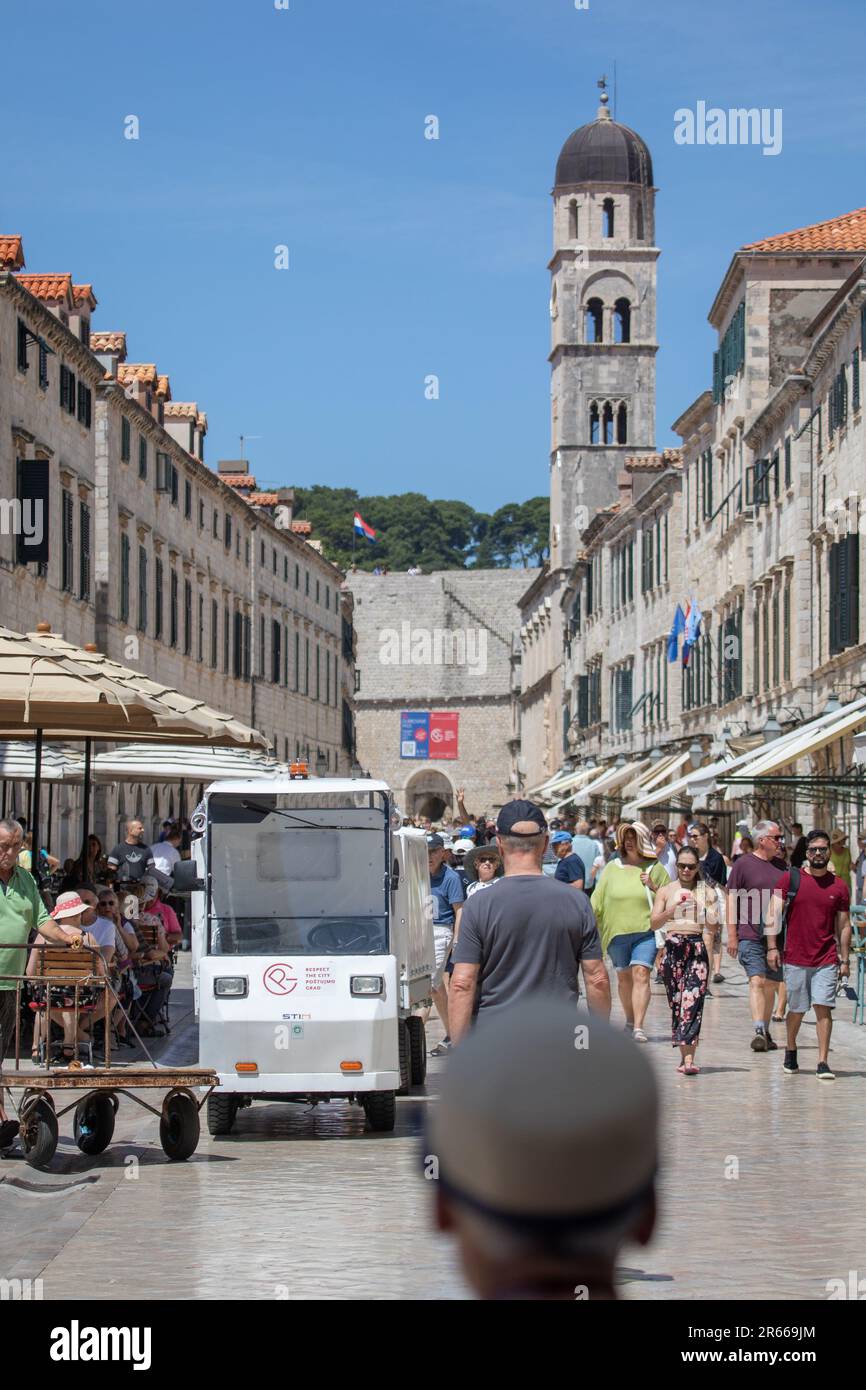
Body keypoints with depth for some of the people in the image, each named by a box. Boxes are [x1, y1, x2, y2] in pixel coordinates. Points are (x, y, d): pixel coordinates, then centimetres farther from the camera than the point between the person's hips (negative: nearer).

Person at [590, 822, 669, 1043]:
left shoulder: (654, 868, 6)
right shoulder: (612, 868, 8)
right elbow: (597, 900, 9)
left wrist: (654, 887, -6)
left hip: (646, 932, -2)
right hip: (617, 932, 2)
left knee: (641, 975, -15)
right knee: (624, 977, 12)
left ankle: (638, 1027, -20)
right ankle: (630, 1020, 31)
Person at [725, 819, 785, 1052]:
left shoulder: (780, 866, 13)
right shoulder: (743, 864, -2)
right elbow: (732, 900, -2)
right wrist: (732, 935, -7)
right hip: (751, 936, -5)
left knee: (770, 985, 9)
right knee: (756, 982, -15)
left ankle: (765, 1033, 19)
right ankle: (758, 1032, -22)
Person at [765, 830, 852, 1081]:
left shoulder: (839, 885, 4)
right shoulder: (790, 879, -1)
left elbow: (844, 925, 10)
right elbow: (773, 914, -3)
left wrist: (845, 959, 8)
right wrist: (772, 947, -12)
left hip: (826, 959, 0)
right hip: (795, 958, 0)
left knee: (823, 1008, -10)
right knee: (797, 1011, 9)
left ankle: (823, 1063, -9)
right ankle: (790, 1050, 34)